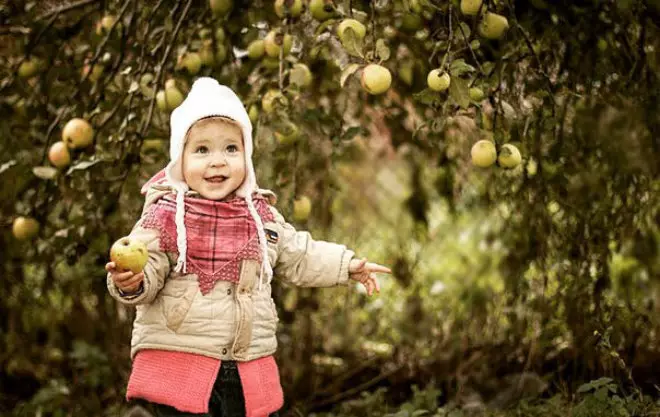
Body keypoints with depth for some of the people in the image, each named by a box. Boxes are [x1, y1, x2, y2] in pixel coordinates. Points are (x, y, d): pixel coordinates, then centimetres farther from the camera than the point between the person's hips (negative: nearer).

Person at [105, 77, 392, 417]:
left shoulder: (263, 216, 8)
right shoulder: (165, 216, -7)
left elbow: (299, 258, 22)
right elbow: (149, 271, -12)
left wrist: (346, 265, 20)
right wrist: (131, 283, -33)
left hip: (248, 371, 5)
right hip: (177, 364, -4)